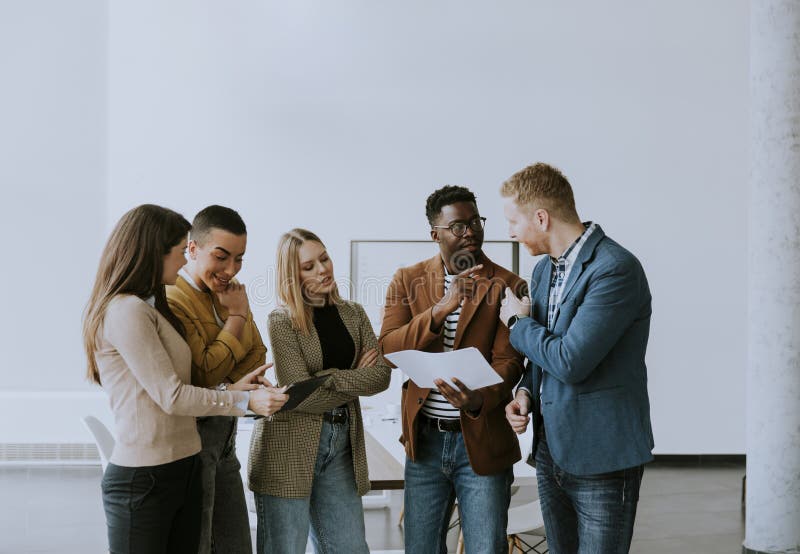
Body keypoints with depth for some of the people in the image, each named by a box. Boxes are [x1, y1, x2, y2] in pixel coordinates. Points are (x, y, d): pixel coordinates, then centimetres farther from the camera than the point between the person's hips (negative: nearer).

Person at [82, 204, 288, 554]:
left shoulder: (147, 309, 16)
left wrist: (231, 389, 4)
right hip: (144, 481, -9)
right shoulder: (127, 311, -14)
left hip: (182, 472, 9)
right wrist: (245, 401, -9)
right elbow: (171, 397, -16)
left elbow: (169, 391, 10)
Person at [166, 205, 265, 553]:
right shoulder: (171, 300, -16)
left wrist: (228, 388, -13)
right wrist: (236, 316, -11)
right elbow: (204, 373, -19)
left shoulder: (229, 293, 11)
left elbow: (256, 357, 7)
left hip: (224, 435, 8)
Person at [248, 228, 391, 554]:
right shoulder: (282, 322, -6)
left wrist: (332, 378, -15)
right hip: (289, 450, -5)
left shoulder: (353, 314, 10)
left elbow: (381, 375, -2)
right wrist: (358, 379, -5)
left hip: (342, 444, 5)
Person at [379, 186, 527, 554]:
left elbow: (508, 361, -12)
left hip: (481, 440, -2)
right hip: (424, 440, 3)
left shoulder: (508, 286, -4)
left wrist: (478, 400, -33)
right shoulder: (408, 281, 3)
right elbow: (388, 350, -9)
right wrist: (441, 309, -22)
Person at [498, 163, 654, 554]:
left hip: (601, 457, -8)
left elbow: (570, 361, -25)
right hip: (550, 448, 8)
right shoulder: (544, 269, 9)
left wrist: (518, 322, -9)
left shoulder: (616, 269, -19)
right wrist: (525, 392, 0)